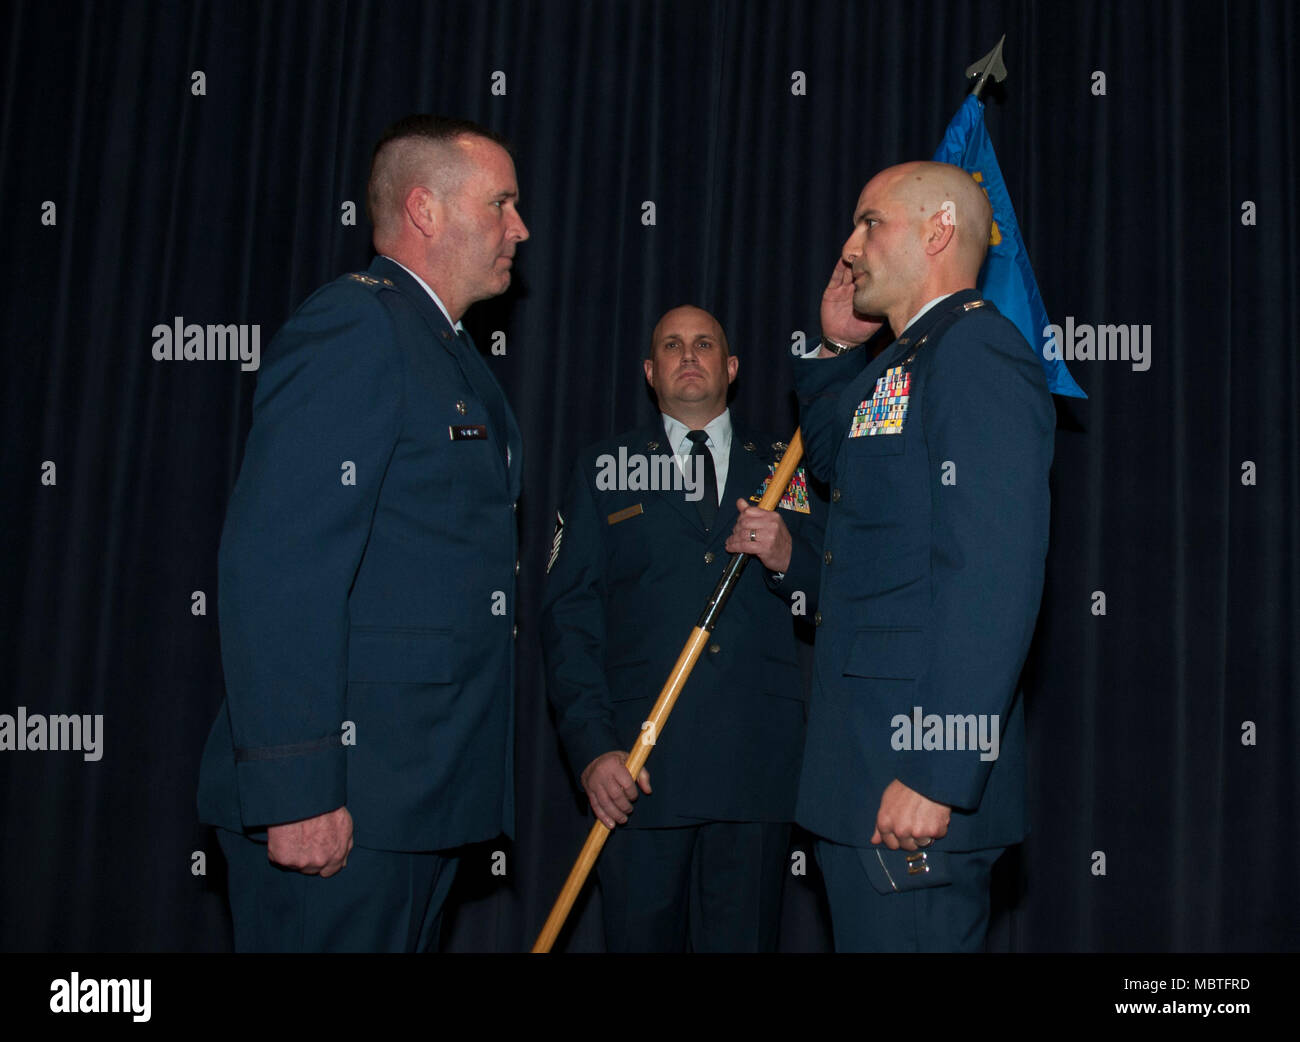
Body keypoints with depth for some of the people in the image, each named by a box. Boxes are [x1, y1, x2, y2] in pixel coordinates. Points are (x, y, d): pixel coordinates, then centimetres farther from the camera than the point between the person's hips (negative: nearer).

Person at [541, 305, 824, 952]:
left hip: (757, 766, 1)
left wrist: (787, 557, -12)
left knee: (742, 940, 6)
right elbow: (569, 615, 4)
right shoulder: (604, 469, 11)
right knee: (640, 937, 3)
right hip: (639, 766, -1)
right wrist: (592, 747, -8)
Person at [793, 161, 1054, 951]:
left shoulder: (978, 352, -13)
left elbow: (994, 577, -22)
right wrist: (837, 346, 23)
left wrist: (935, 774, -25)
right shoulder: (903, 363, 18)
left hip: (920, 776, -10)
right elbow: (833, 462, 39)